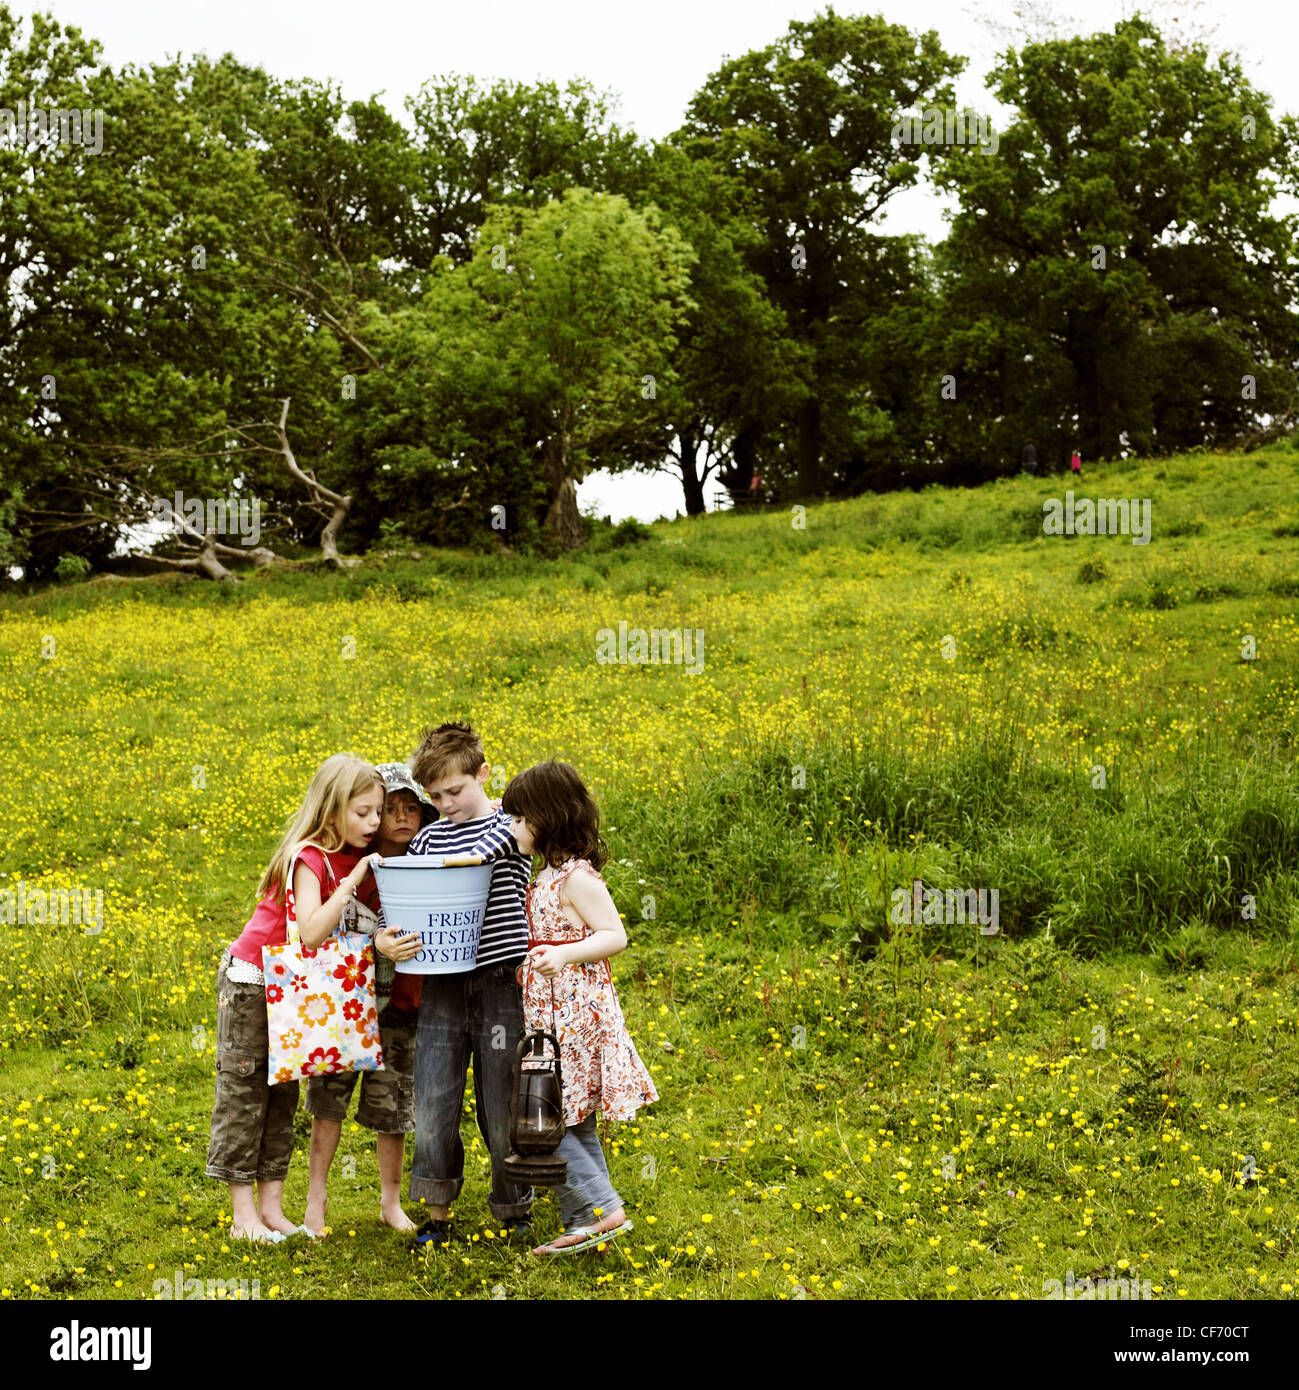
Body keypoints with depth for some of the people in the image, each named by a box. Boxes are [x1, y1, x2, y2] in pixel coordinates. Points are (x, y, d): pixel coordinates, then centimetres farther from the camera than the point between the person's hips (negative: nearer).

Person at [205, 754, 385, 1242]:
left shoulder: (356, 857, -2)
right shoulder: (309, 859, -24)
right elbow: (311, 932, -33)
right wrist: (350, 884, -33)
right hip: (251, 981, -8)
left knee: (284, 1093, 8)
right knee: (244, 1092, -1)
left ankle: (272, 1208, 13)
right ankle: (243, 1215, 2)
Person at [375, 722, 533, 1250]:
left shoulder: (510, 826, 1)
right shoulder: (428, 839, 9)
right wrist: (383, 940, -10)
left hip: (501, 984, -3)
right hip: (442, 988, 3)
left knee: (502, 1110, 5)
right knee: (432, 1107, 1)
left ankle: (515, 1213, 23)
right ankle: (437, 1215, 18)